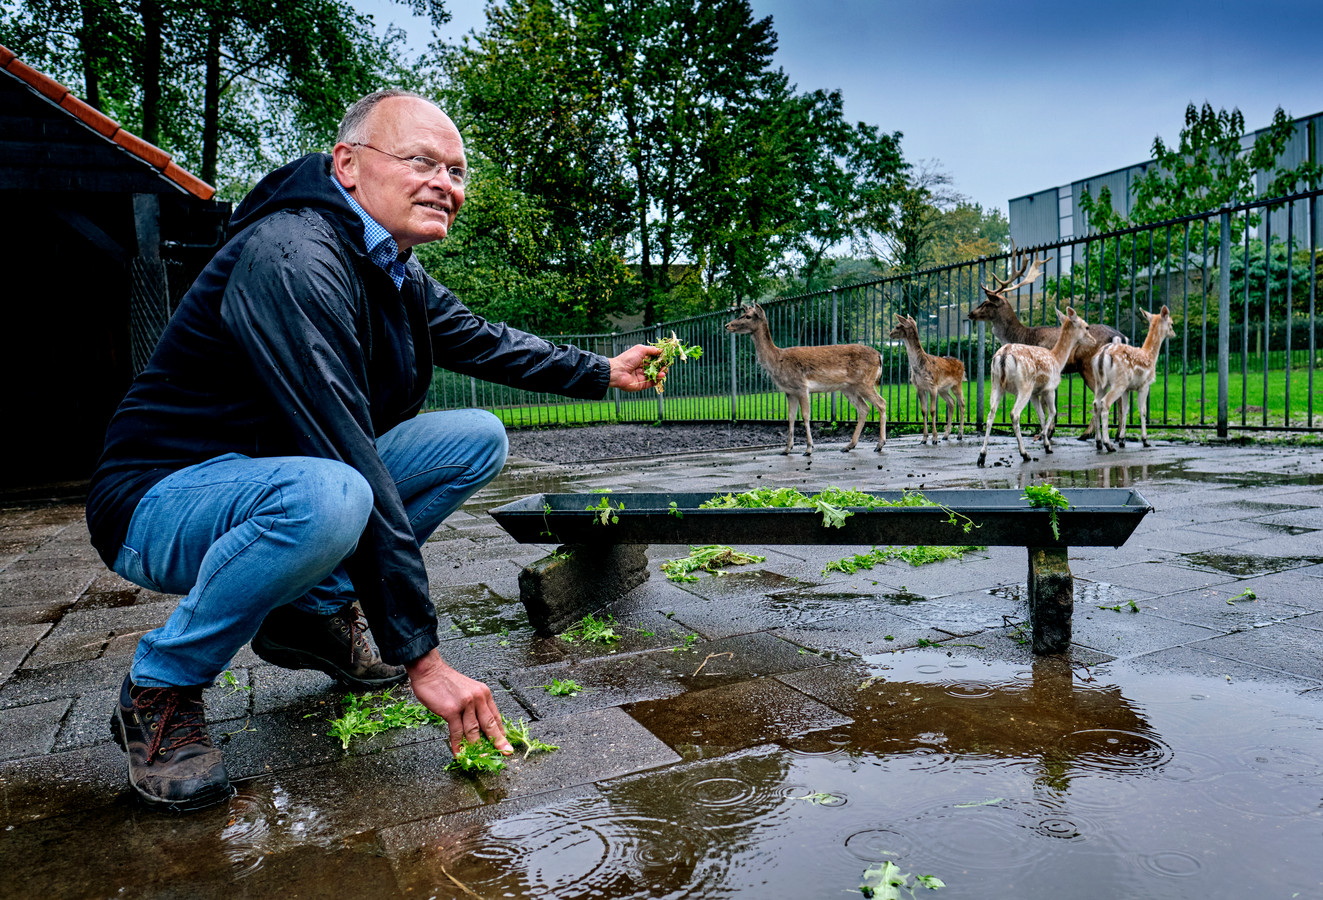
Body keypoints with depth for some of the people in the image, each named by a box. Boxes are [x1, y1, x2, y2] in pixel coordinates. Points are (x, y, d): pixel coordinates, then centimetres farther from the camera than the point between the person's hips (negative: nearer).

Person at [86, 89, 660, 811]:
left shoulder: (400, 278, 3)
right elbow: (346, 457, -33)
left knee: (478, 437, 0)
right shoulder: (292, 258, -27)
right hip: (158, 501, -8)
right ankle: (160, 687, -11)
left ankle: (313, 613, 5)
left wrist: (605, 373, 15)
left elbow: (482, 340, 21)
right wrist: (420, 656, -32)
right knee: (326, 499, -41)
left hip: (281, 475, 9)